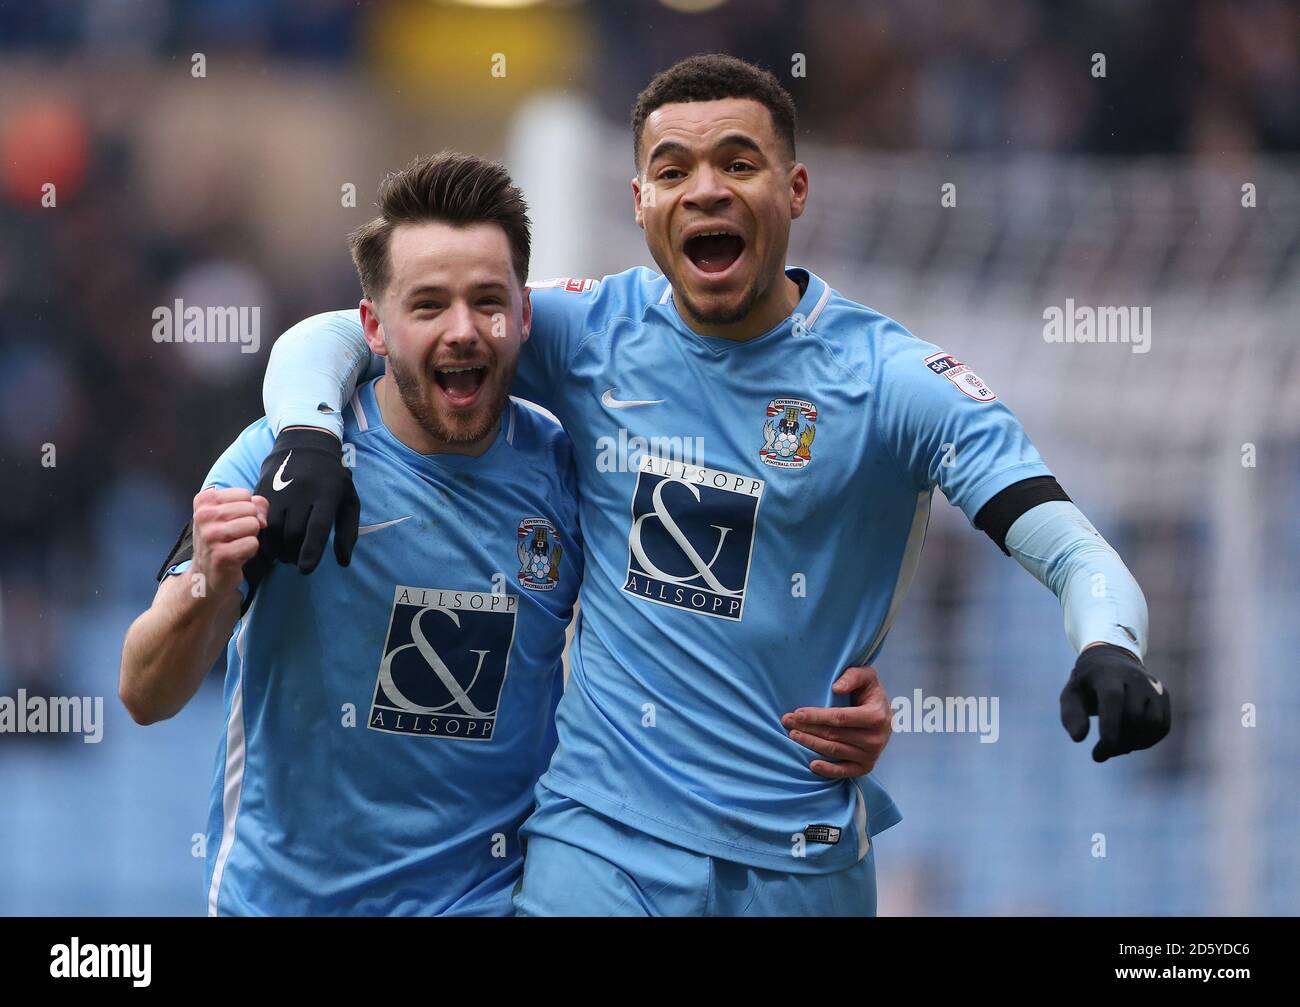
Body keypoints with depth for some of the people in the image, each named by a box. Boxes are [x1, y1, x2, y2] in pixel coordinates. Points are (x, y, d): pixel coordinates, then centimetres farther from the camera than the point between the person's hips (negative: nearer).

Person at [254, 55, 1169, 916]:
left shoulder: (885, 376, -7)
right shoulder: (591, 335, 0)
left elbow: (1079, 555, -13)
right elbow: (329, 338, 5)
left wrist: (1109, 649, -36)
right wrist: (308, 437, -18)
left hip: (802, 864, -1)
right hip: (601, 842, 1)